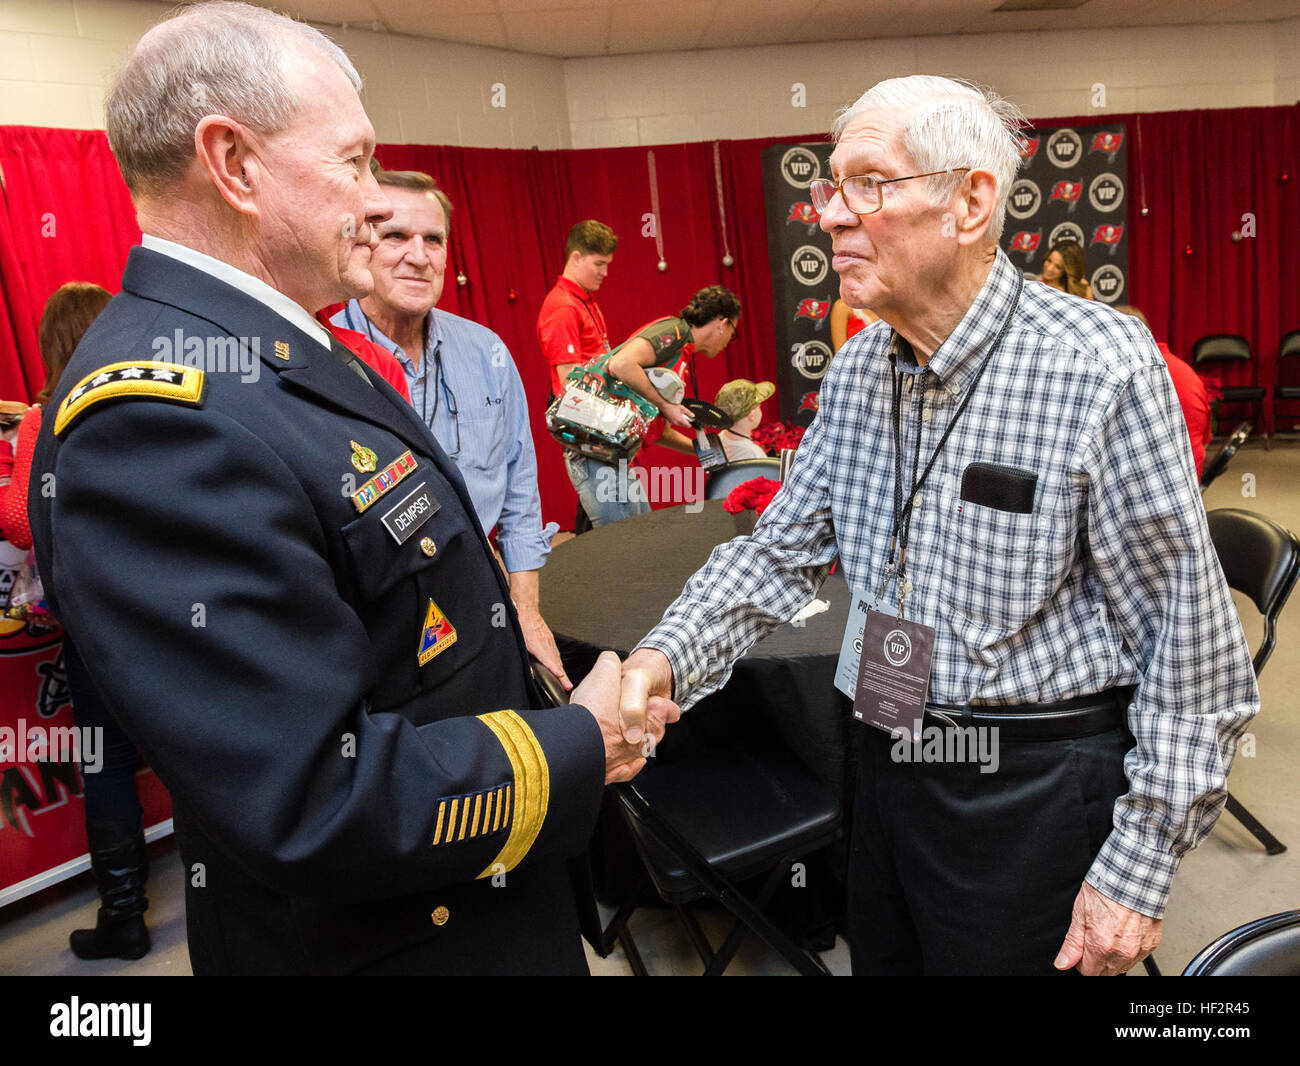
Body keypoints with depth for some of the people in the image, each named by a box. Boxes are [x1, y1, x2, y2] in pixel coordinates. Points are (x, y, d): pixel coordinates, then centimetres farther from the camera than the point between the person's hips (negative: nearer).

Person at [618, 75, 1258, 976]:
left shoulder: (1101, 366, -20)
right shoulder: (855, 375, 0)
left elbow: (1188, 632, -16)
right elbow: (781, 550, 4)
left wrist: (1139, 868, -13)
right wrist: (668, 657, -13)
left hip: (1038, 791, -6)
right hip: (889, 763, 6)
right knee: (882, 958, 24)